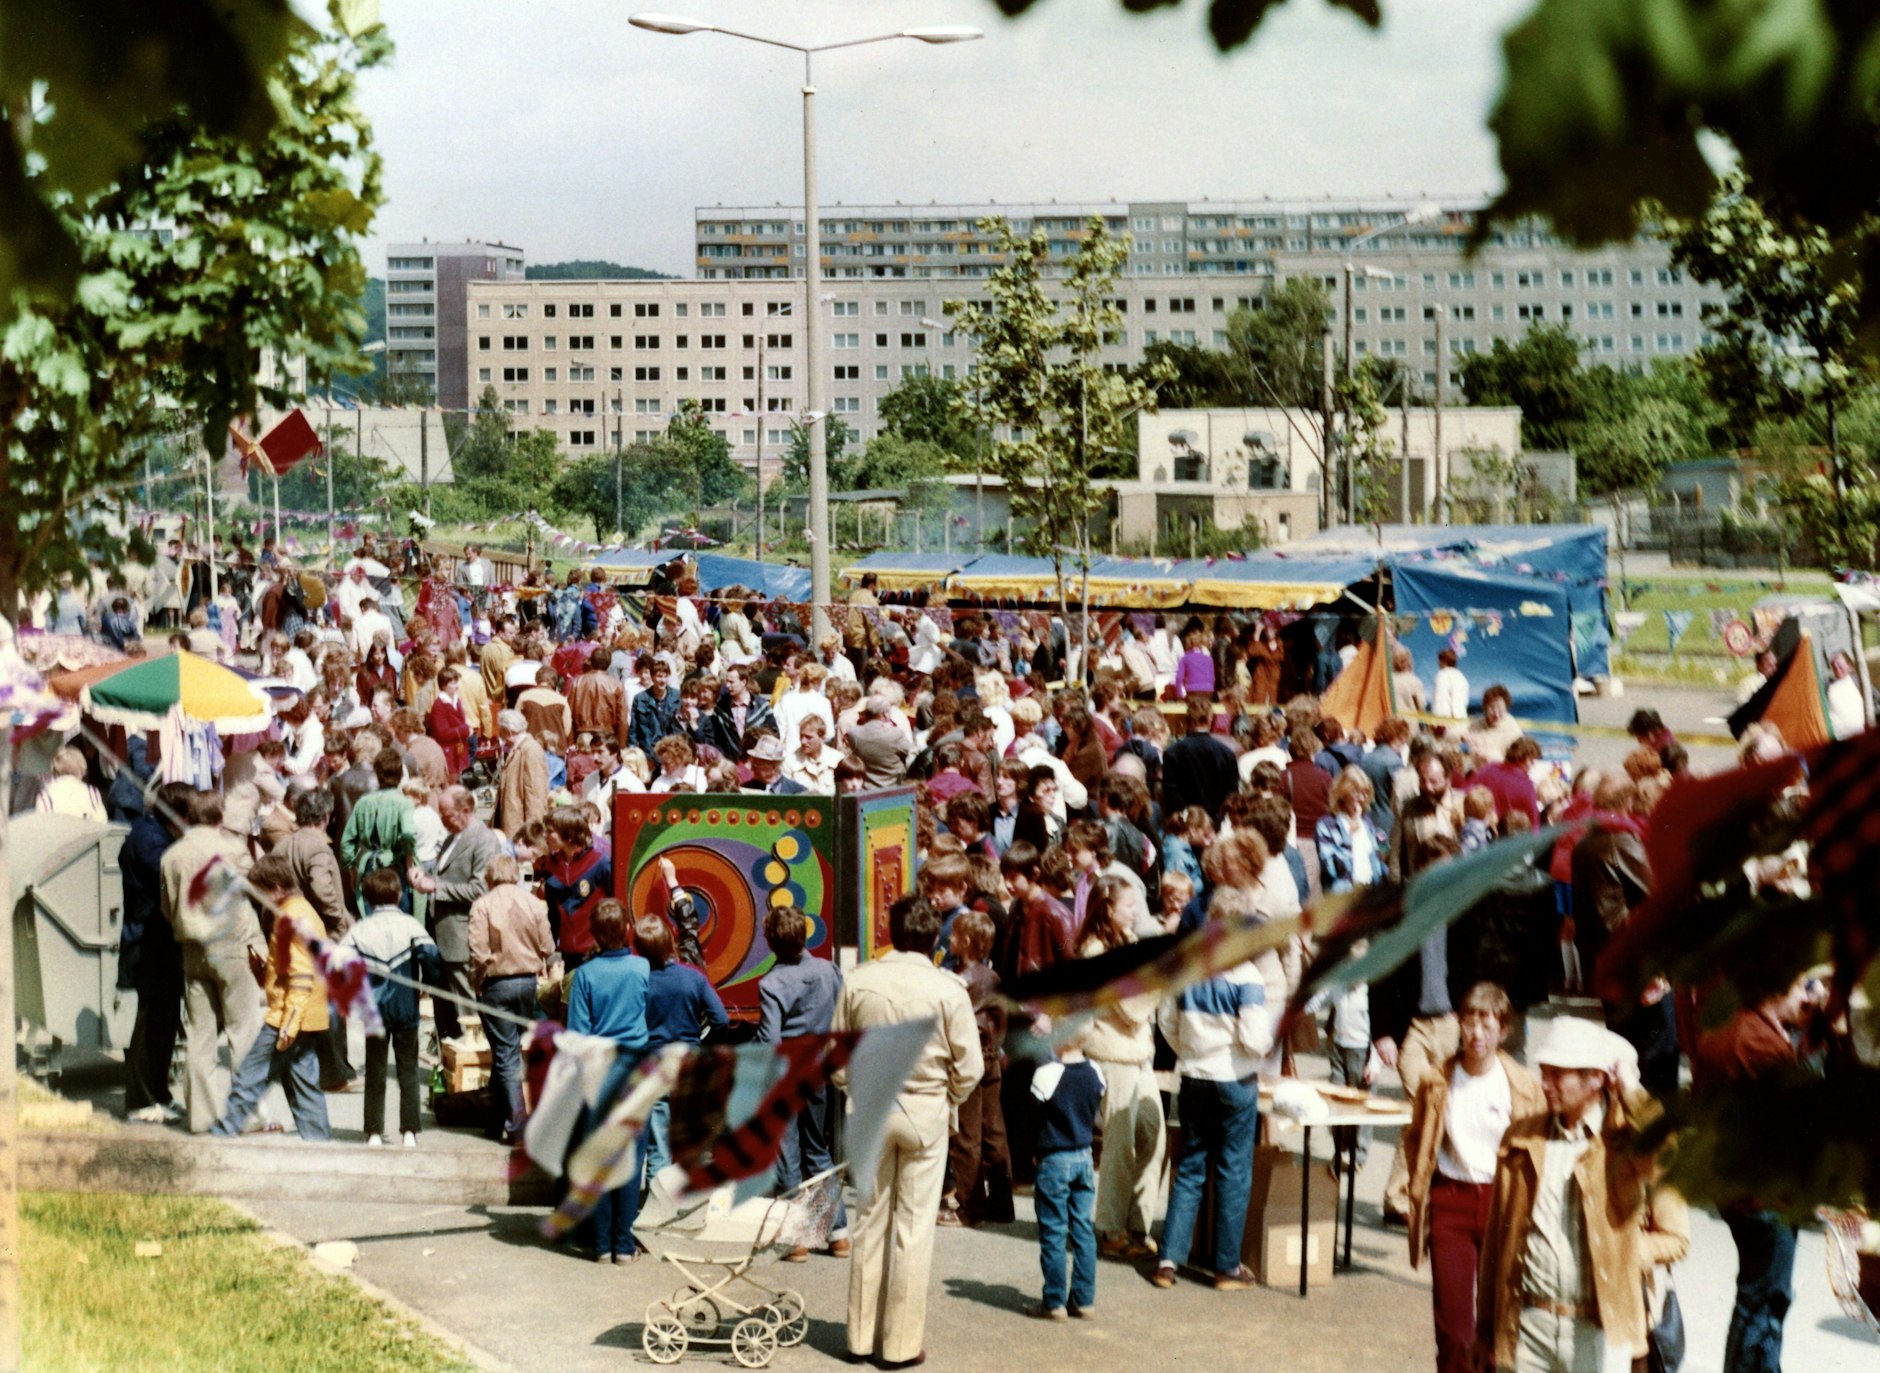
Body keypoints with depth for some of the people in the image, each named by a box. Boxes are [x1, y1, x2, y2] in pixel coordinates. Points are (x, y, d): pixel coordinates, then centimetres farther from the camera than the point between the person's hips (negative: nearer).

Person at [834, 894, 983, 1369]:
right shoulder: (947, 989, -11)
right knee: (914, 1227, 4)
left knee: (870, 1221, 13)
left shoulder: (857, 981, -5)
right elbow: (968, 1066, -7)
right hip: (926, 1111, -3)